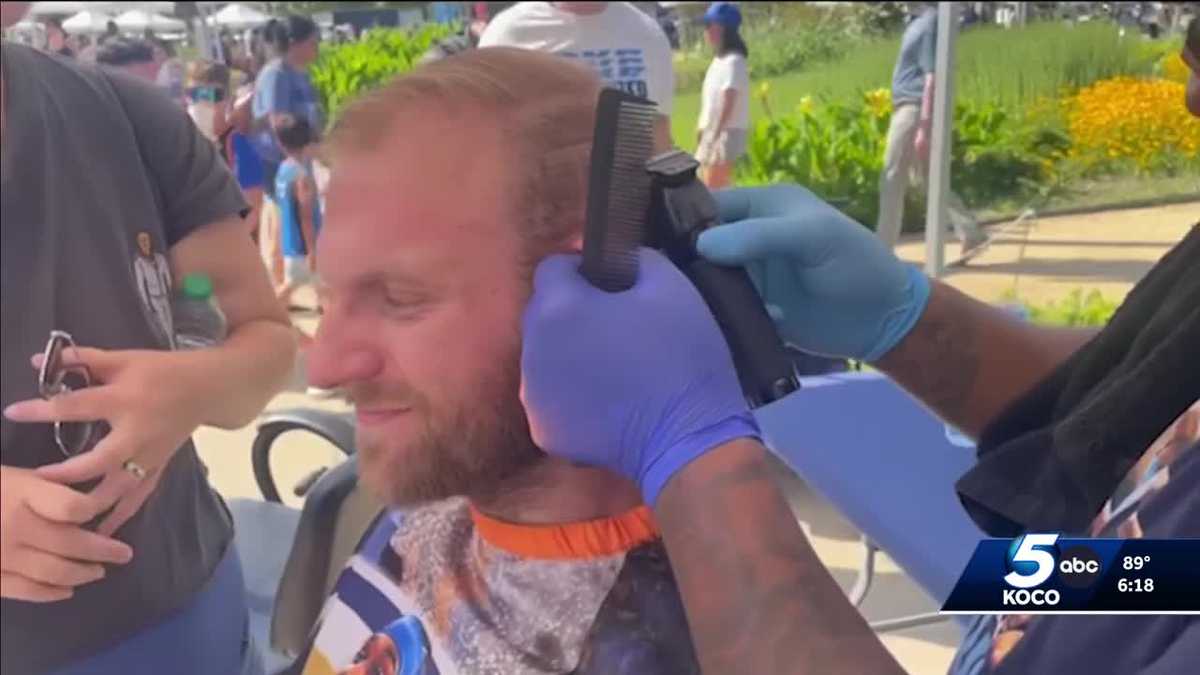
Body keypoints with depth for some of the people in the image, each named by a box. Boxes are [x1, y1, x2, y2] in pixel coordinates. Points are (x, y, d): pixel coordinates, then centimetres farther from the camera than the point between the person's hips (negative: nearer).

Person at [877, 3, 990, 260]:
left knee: (892, 179, -4)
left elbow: (932, 78, -19)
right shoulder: (920, 21, 15)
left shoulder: (930, 22, -14)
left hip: (914, 110, -10)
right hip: (908, 109, 10)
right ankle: (972, 235, 14)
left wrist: (923, 128, -22)